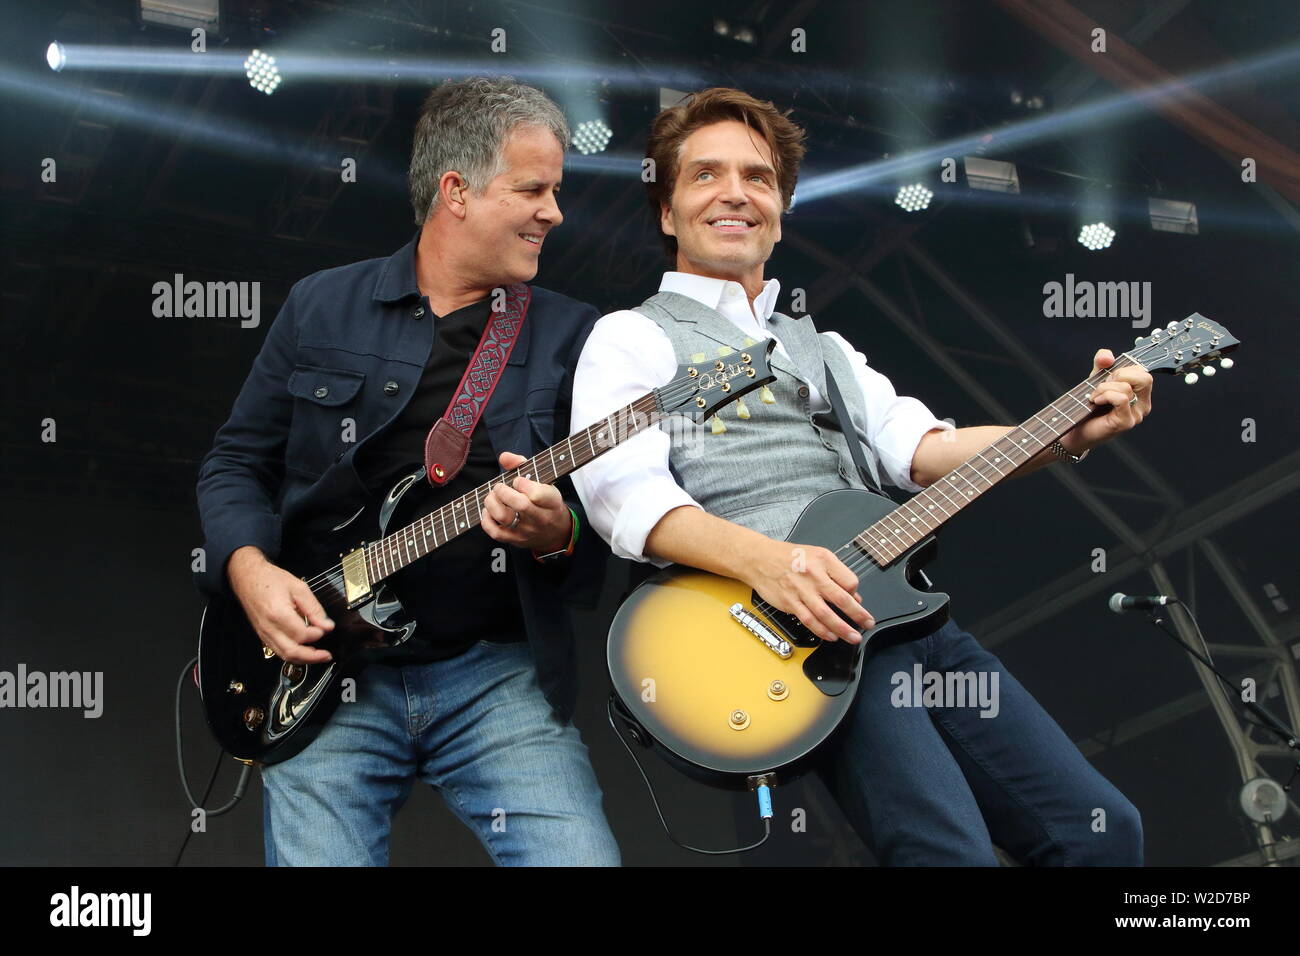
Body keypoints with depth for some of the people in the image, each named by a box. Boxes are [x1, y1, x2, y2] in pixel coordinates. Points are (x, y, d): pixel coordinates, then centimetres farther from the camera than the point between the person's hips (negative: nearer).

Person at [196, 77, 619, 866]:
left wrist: (556, 537, -17)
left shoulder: (574, 337, 6)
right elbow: (235, 465, 12)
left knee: (580, 858, -17)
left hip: (500, 673, 0)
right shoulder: (321, 309, 8)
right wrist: (251, 570, -7)